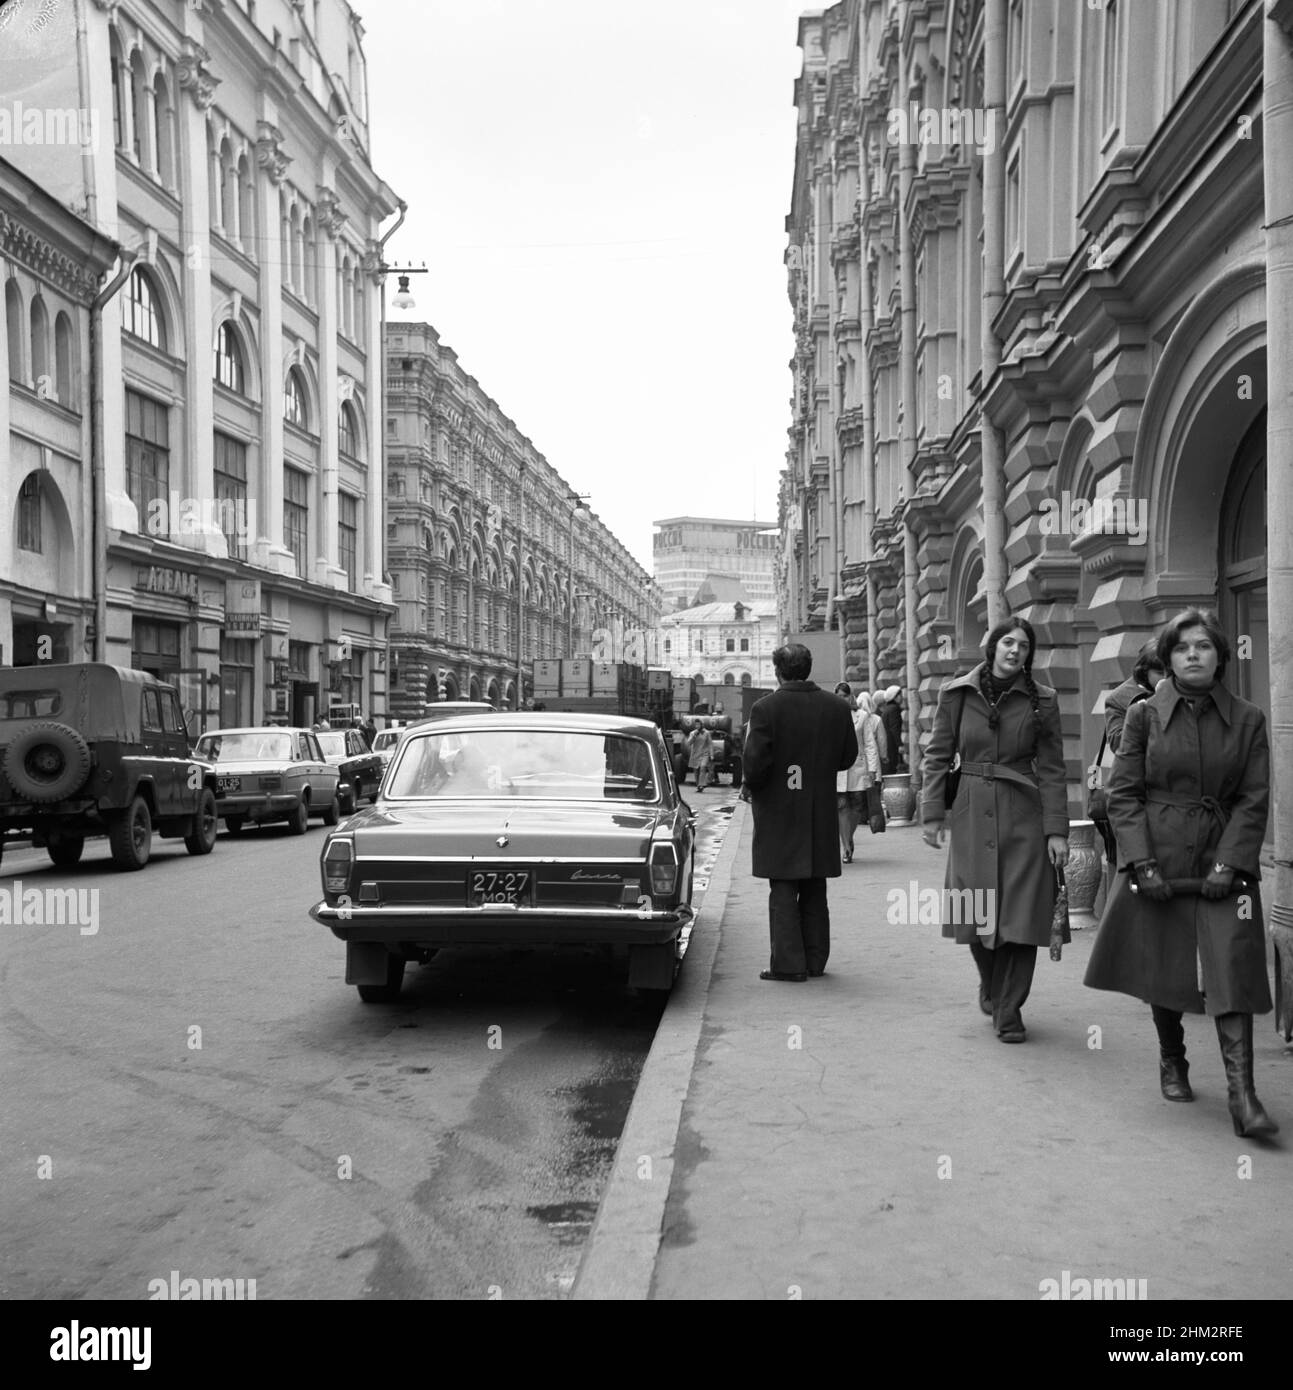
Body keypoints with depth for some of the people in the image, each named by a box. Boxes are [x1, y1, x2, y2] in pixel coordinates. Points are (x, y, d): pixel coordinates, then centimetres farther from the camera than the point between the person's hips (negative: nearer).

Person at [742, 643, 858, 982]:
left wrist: (753, 789, 2)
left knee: (783, 891, 3)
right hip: (821, 813, 4)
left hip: (778, 812, -4)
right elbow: (848, 757, 6)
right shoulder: (837, 707, 0)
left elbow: (754, 762, -17)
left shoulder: (765, 708, -13)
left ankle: (788, 963, 2)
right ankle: (815, 960, 20)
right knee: (814, 891, 14)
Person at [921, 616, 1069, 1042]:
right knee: (977, 912, 3)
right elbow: (937, 756, 7)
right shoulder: (957, 694, 4)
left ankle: (1008, 1009, 11)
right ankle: (990, 985, 33)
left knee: (1020, 911, -3)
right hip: (972, 813, 0)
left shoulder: (1041, 701, 3)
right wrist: (932, 814, 0)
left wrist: (1057, 830, -4)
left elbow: (1051, 769, 1)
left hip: (1024, 815, 0)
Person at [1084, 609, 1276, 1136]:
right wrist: (1142, 863, -10)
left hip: (1222, 862, 0)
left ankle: (1242, 1094, -8)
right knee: (1162, 970, 8)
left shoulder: (1247, 720, 3)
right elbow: (1123, 794, -1)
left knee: (1231, 970, -9)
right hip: (1158, 860, 0)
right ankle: (1171, 1063, 31)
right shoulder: (1144, 715, 0)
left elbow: (1254, 799, 1)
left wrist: (1229, 863, -10)